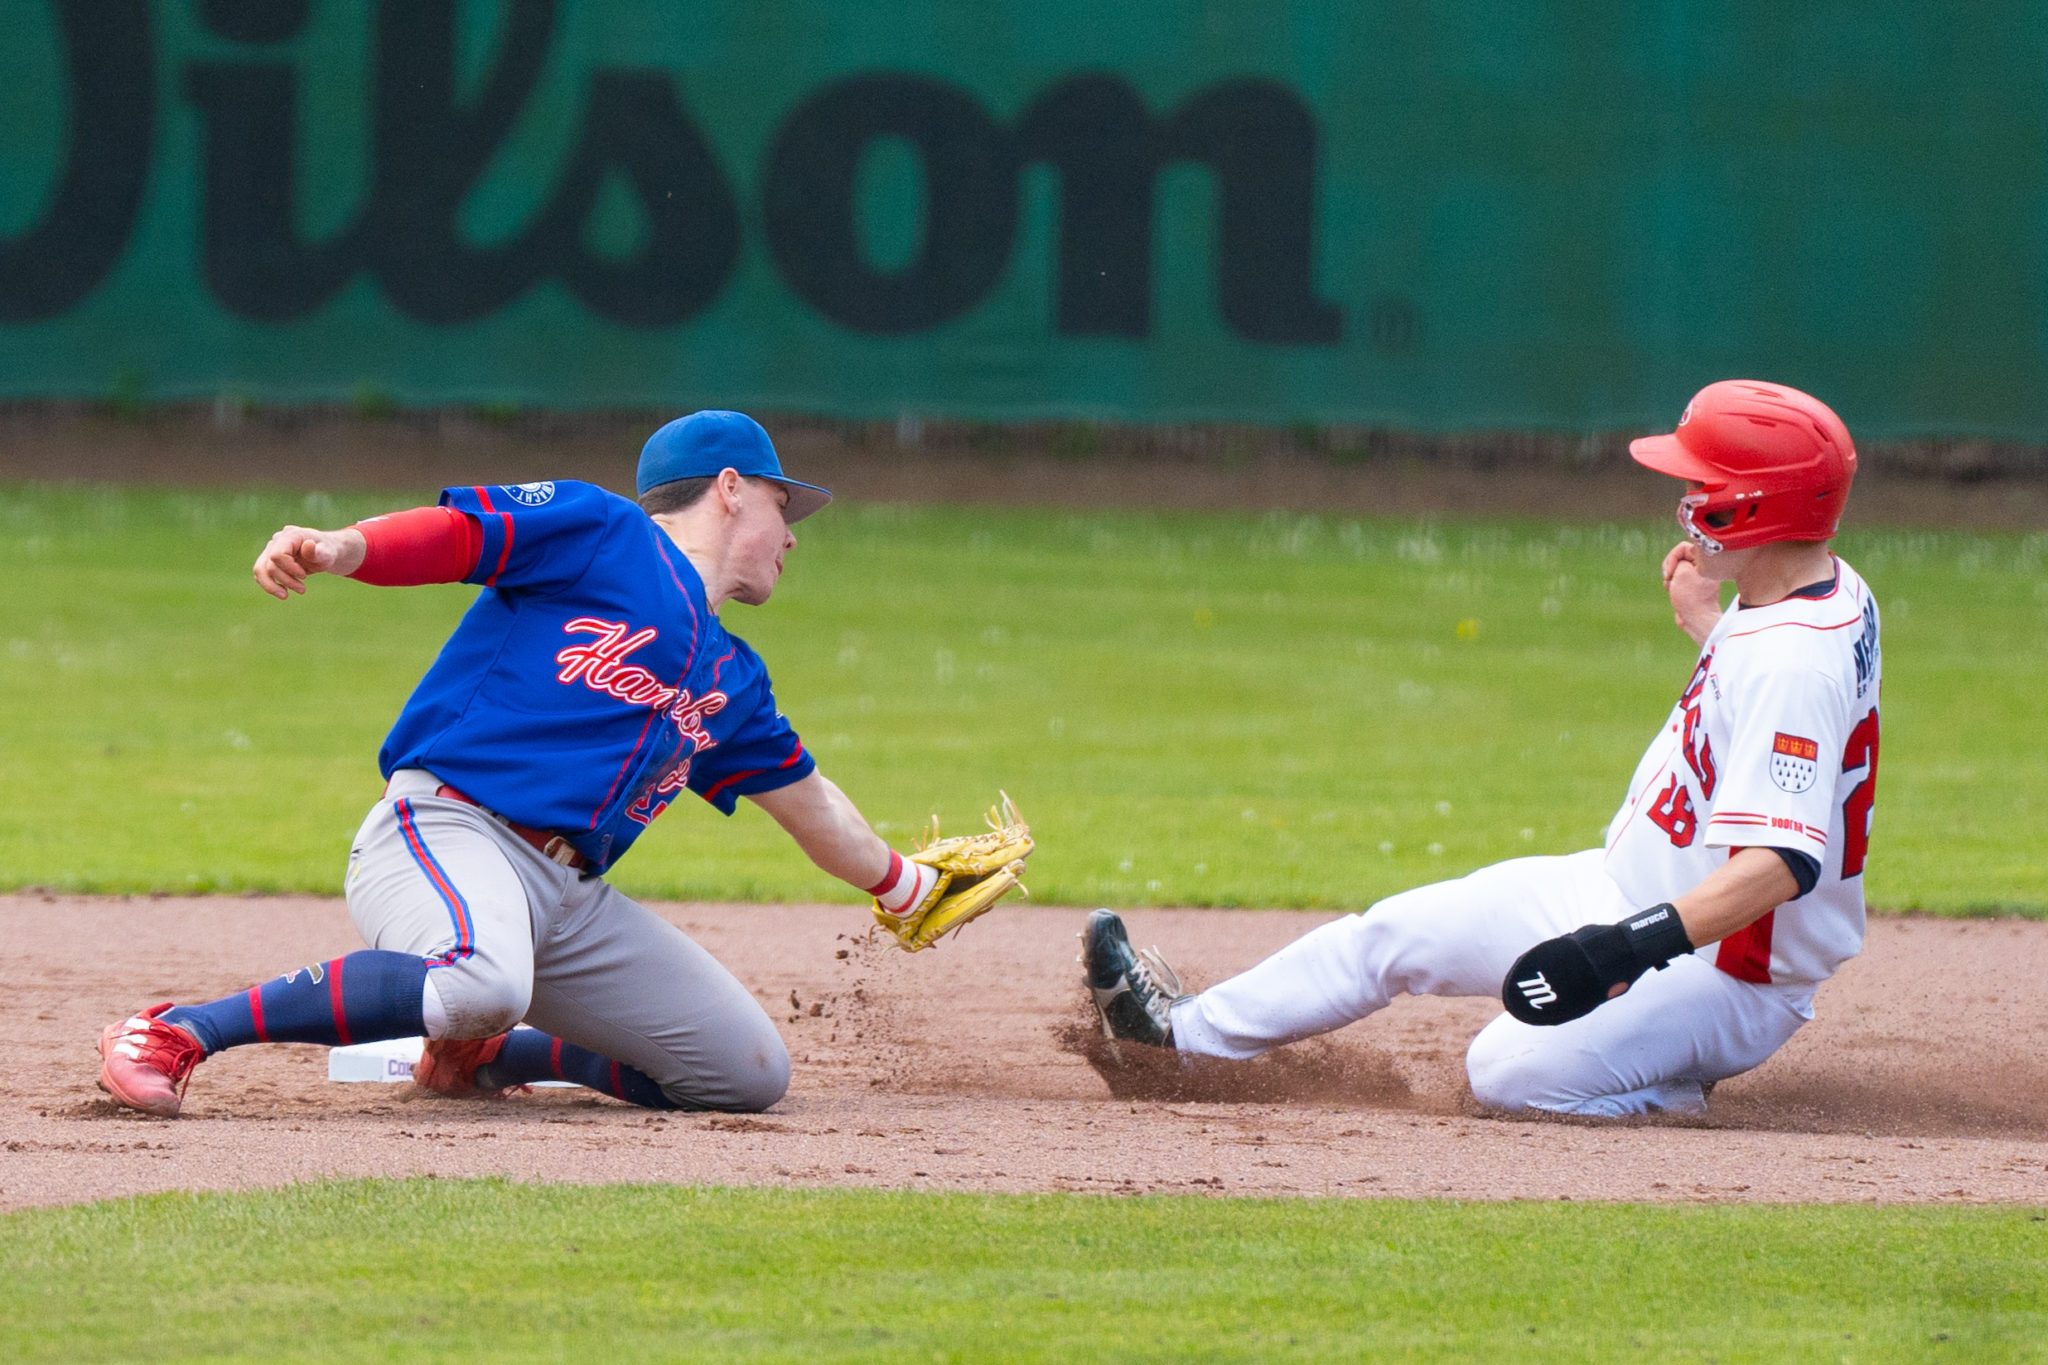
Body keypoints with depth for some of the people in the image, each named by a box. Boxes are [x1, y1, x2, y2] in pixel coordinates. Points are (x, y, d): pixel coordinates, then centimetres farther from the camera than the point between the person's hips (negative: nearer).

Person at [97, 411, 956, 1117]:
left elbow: (810, 804, 41)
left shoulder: (732, 682, 27)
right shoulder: (598, 533, 5)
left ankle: (486, 1057, 17)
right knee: (486, 984, -41)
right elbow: (447, 534, -8)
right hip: (442, 829, -8)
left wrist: (908, 888, 50)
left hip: (571, 897, 8)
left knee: (750, 1074, 2)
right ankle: (179, 1032, -31)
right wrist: (340, 548, -27)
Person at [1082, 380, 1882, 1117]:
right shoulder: (1831, 592, 3)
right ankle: (1187, 1028, 29)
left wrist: (1634, 945, -45)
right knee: (1395, 932, 13)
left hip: (1723, 977, -10)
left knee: (1509, 1074, -27)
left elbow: (1782, 864, -39)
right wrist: (1703, 618, 25)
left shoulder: (1793, 664, -30)